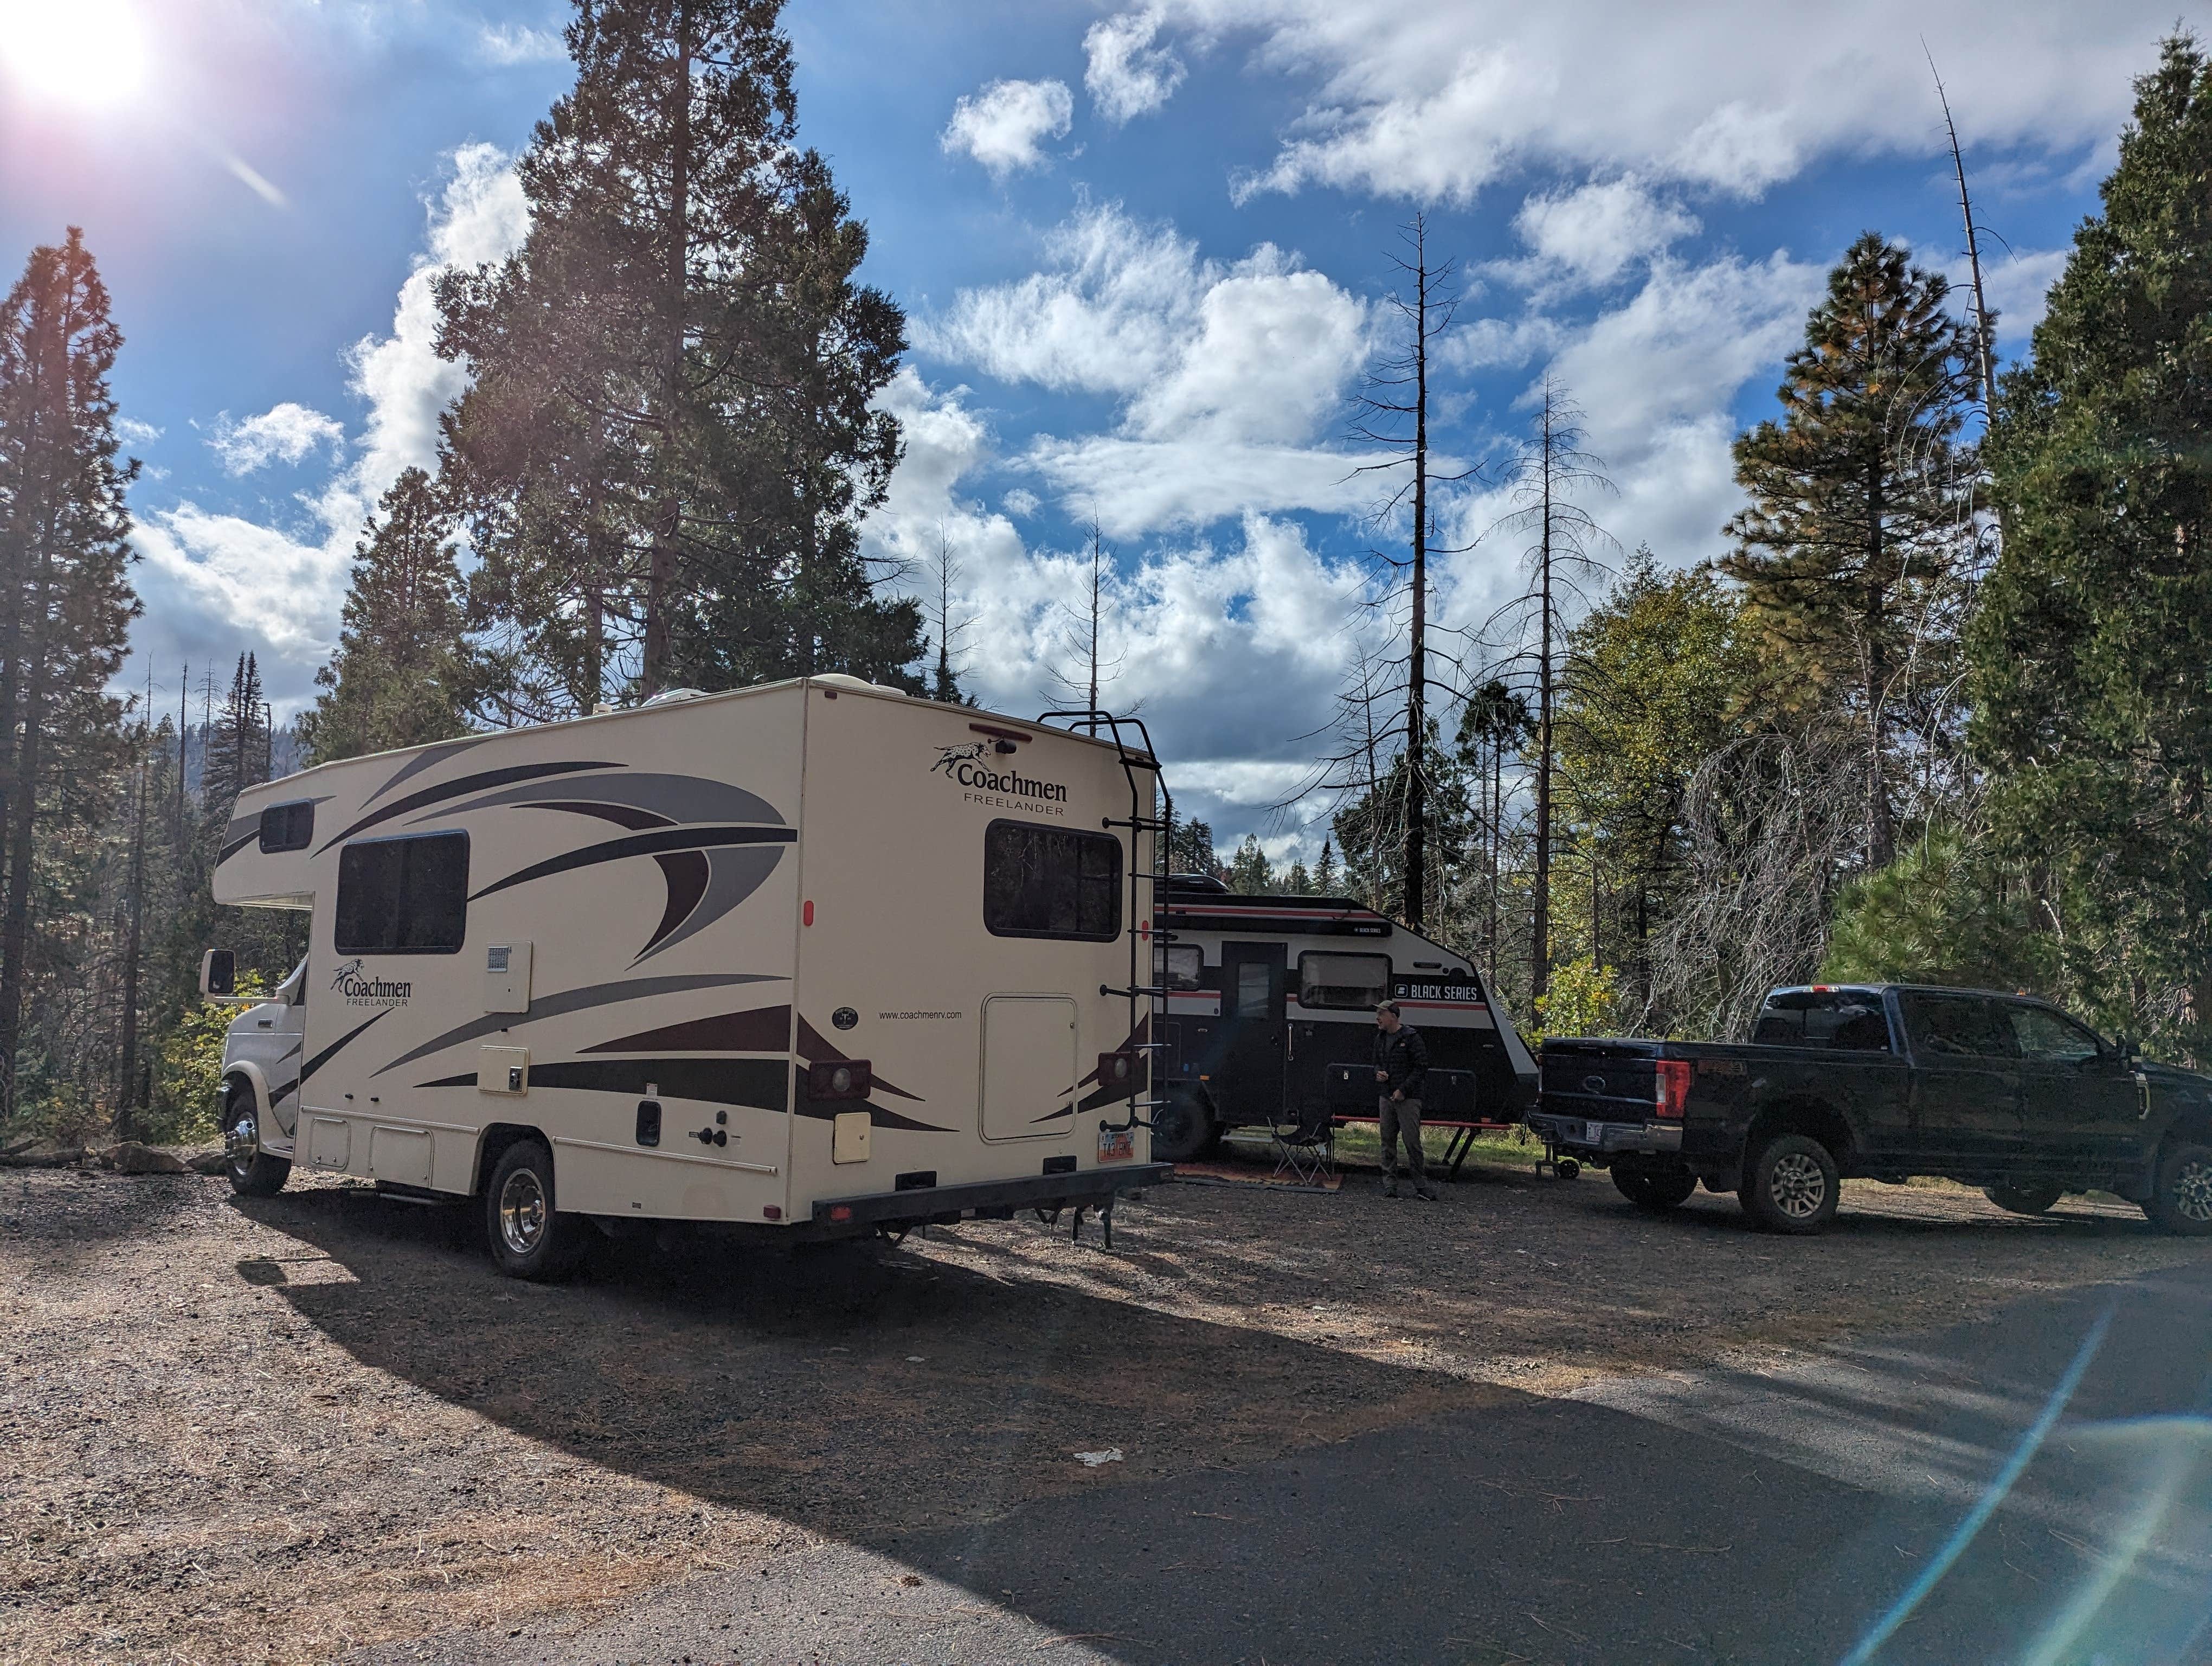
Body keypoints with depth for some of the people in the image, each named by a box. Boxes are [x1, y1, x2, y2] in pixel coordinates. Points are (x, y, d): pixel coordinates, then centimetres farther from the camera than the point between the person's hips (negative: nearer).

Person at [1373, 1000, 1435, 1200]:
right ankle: (1390, 1183, 13)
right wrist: (1378, 1073, 1)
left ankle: (1421, 1185, 0)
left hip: (1408, 1099, -7)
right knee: (1388, 1141, 7)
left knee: (1412, 1142, -7)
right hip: (1386, 1097, 7)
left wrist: (1403, 1090, -15)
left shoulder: (1411, 1037, -9)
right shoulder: (1380, 1038, 12)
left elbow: (1421, 1067, -10)